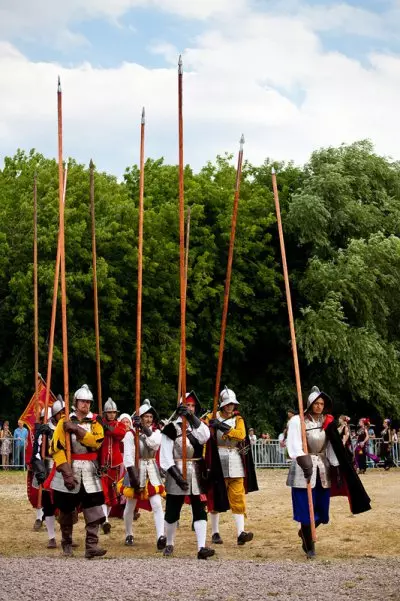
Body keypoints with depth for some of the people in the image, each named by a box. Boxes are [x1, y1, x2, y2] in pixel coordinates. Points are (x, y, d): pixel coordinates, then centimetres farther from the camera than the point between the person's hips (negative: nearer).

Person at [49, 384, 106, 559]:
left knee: (94, 511, -8)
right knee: (67, 511, 8)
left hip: (90, 472, 2)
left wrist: (77, 429, -19)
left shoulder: (95, 422, 6)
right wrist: (66, 473, -18)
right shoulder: (65, 421, -1)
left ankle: (91, 546, -9)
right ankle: (66, 544, 24)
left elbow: (97, 441, -13)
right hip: (69, 470, -1)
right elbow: (57, 449, -10)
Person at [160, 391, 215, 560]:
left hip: (197, 476, 3)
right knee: (172, 512, 7)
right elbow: (165, 456, -10)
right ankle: (169, 545, 25)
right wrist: (176, 475, -19)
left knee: (200, 512, -5)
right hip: (177, 474, -3)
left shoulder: (199, 425, 9)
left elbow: (204, 437, -16)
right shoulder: (171, 428, -4)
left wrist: (192, 418, -26)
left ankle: (201, 548, -10)